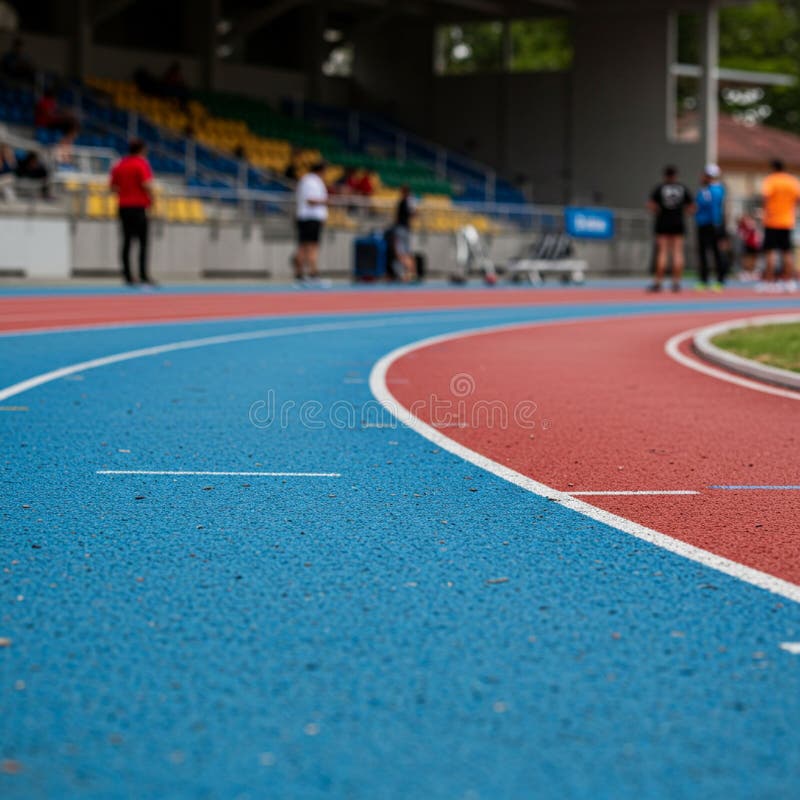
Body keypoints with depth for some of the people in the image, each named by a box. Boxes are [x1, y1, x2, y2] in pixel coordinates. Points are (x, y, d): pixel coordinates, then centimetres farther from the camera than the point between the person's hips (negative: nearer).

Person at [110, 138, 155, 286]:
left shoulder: (119, 165, 11)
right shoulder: (142, 164, -8)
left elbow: (113, 186, 13)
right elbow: (146, 185, -17)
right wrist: (152, 200, -4)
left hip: (123, 207, 6)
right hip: (138, 207, -6)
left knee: (127, 242, 7)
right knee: (143, 242, -5)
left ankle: (128, 276, 4)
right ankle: (143, 275, -13)